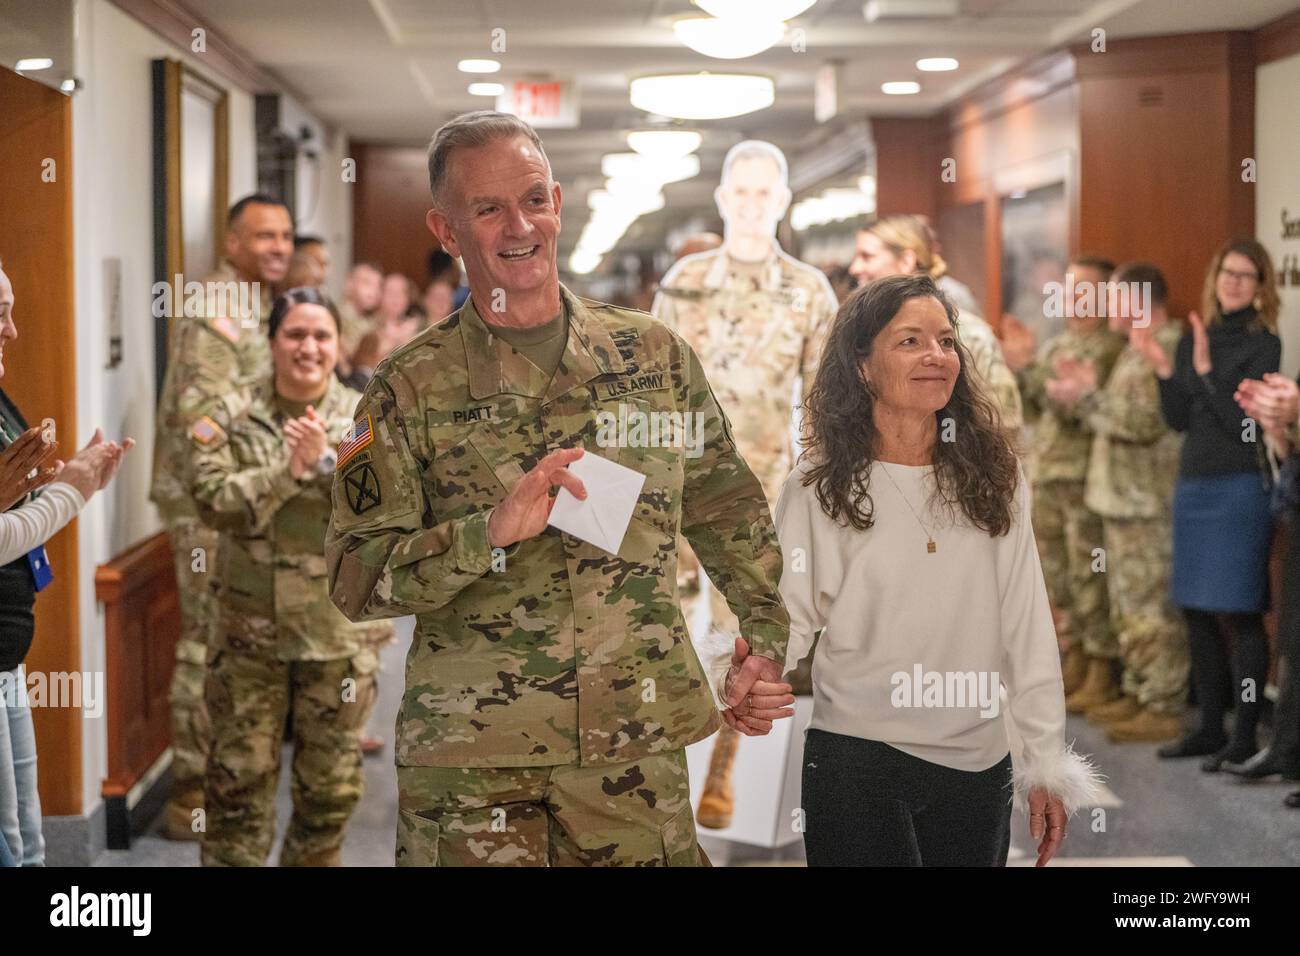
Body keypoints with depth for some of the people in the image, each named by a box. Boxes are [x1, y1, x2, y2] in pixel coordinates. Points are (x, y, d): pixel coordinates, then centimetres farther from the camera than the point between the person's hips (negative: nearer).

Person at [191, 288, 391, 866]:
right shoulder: (233, 418, 0)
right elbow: (215, 502, -12)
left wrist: (327, 461, -22)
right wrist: (290, 470, -21)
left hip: (339, 631, 1)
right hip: (250, 629, -1)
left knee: (330, 785, 10)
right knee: (240, 777, 4)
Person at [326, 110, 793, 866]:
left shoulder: (656, 356, 7)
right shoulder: (411, 389, -1)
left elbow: (730, 515, 17)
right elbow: (357, 578, -6)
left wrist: (768, 643, 9)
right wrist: (491, 530, -20)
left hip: (641, 750, 2)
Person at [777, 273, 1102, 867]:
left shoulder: (992, 475, 4)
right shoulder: (820, 485, -3)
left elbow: (1027, 630, 4)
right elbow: (788, 619, -5)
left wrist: (1047, 765, 2)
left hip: (977, 763, 3)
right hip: (857, 759, -3)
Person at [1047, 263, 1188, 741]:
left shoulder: (1166, 348, -15)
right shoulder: (1137, 349, 17)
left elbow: (1143, 421, -23)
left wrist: (1088, 397, -17)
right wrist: (1088, 393, 7)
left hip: (1148, 502, -10)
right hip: (1124, 499, 10)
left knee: (1152, 607, -7)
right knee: (1128, 605, 16)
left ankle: (1164, 706, -3)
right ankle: (1137, 692, 25)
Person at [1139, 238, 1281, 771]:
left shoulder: (1264, 343, -6)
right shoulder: (1194, 337, 11)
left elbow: (1243, 421, -15)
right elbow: (1178, 420, 9)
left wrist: (1205, 369, -20)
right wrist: (1164, 371, -5)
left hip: (1240, 488, -7)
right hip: (1193, 486, 7)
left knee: (1238, 613, -5)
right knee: (1196, 612, 11)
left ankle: (1245, 736, 1)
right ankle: (1210, 727, 21)